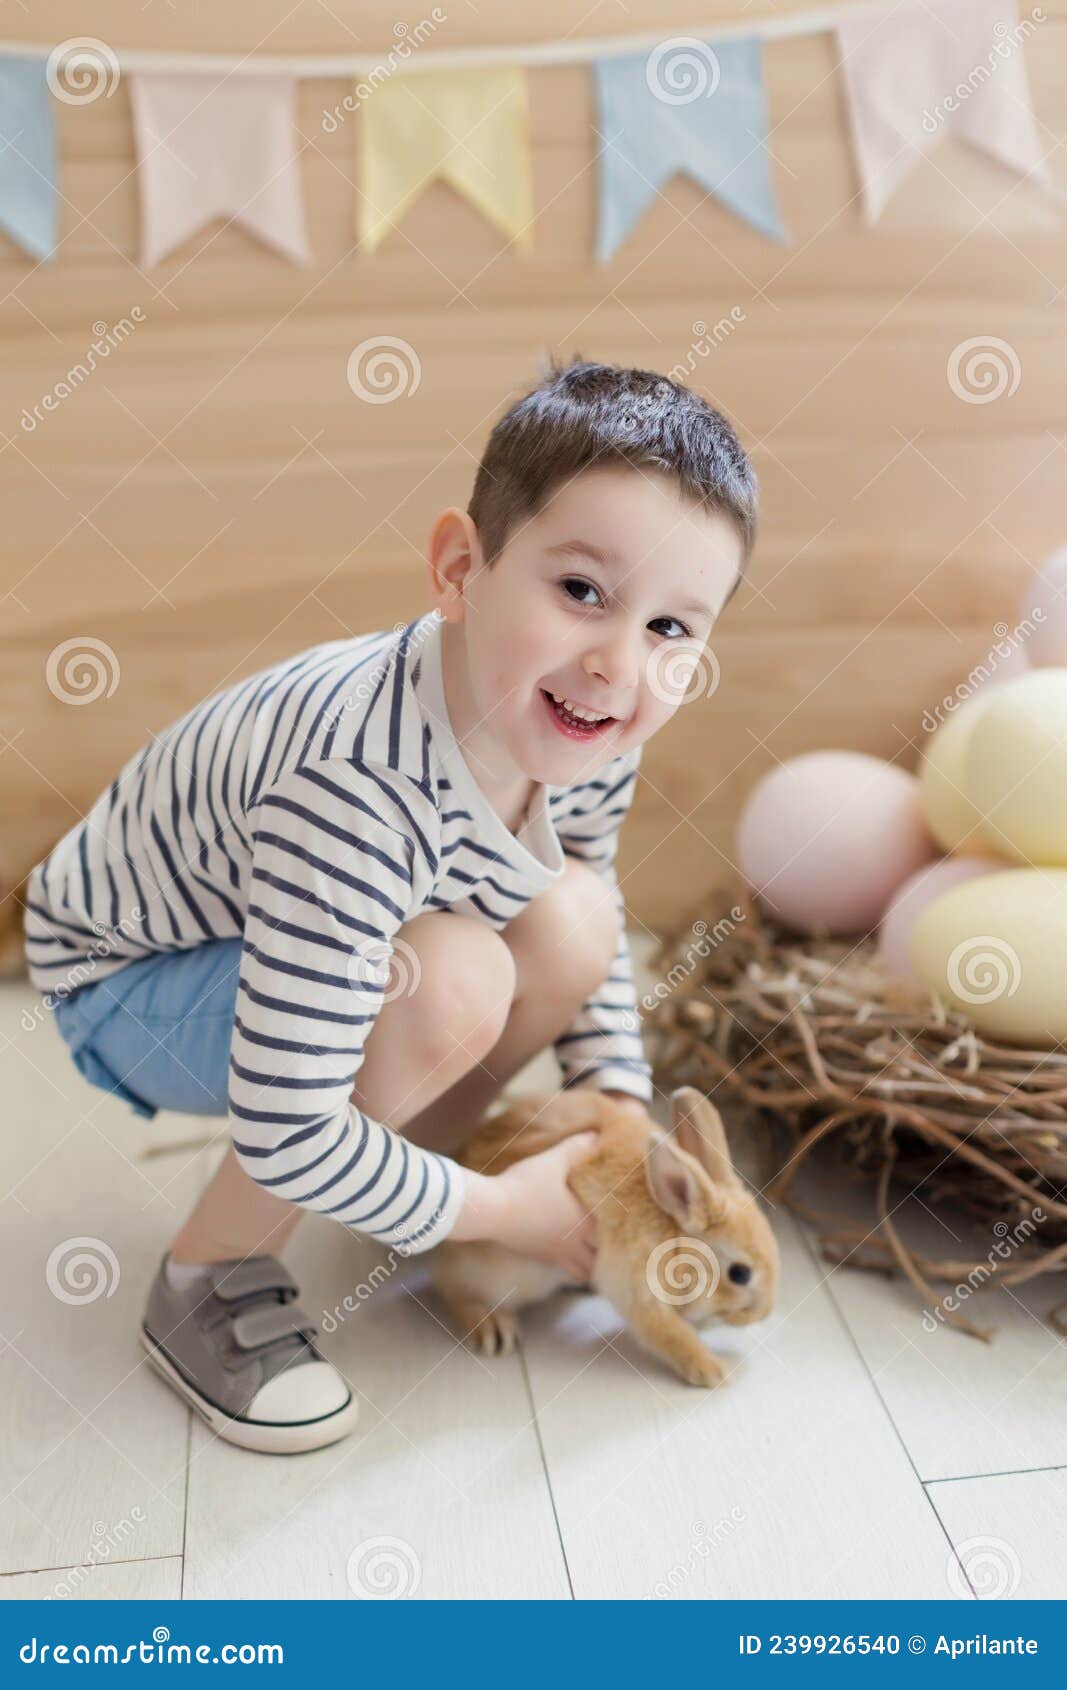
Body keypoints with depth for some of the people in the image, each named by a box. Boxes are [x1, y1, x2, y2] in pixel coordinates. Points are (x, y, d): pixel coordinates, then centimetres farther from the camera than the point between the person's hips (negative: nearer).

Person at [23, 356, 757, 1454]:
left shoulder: (588, 737, -17)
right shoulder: (357, 792, -41)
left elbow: (597, 939, 5)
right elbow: (282, 1132, -36)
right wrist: (495, 1210, -22)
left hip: (299, 944, 7)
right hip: (123, 972, -7)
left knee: (573, 923, -12)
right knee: (448, 984, -31)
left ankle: (405, 1175, 12)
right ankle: (207, 1281, -7)